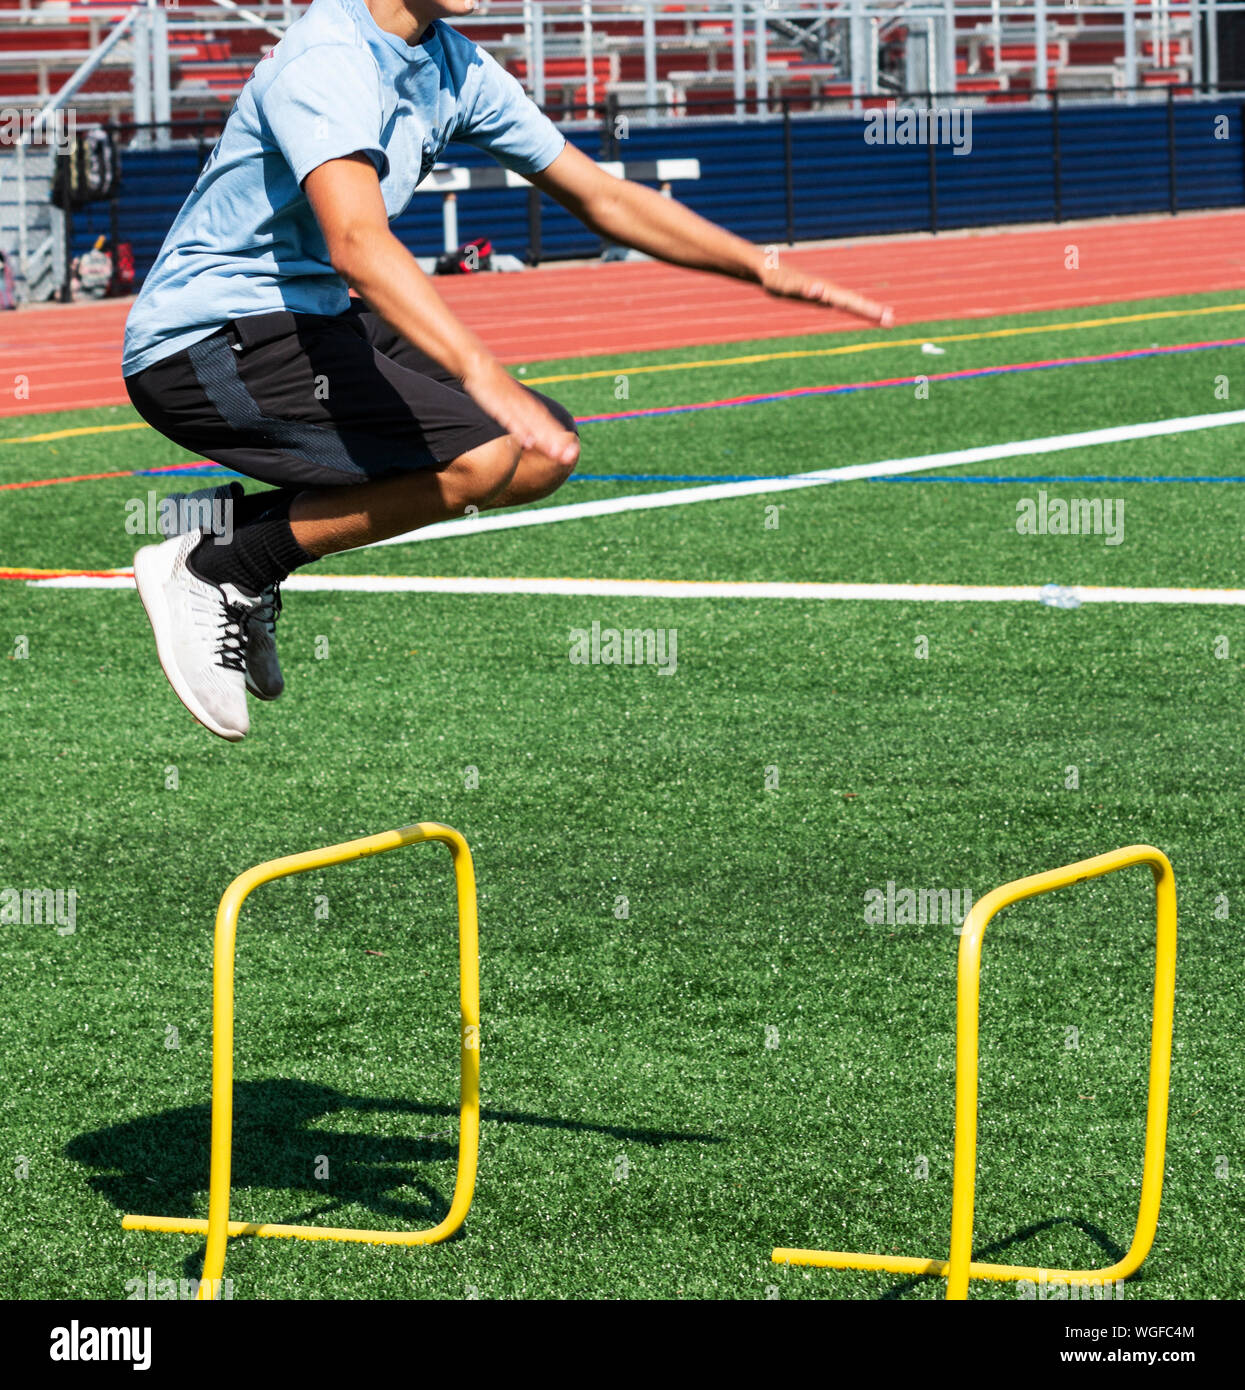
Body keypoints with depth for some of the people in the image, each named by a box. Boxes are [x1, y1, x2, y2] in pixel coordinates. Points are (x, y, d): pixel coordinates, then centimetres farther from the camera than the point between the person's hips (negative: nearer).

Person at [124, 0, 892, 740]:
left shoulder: (456, 68, 6)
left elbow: (602, 197, 12)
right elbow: (357, 243, -39)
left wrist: (765, 268, 1)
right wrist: (483, 373, -53)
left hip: (311, 319, 10)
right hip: (201, 339, -10)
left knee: (546, 451, 2)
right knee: (481, 456, -24)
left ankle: (246, 515, 6)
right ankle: (211, 571, -12)